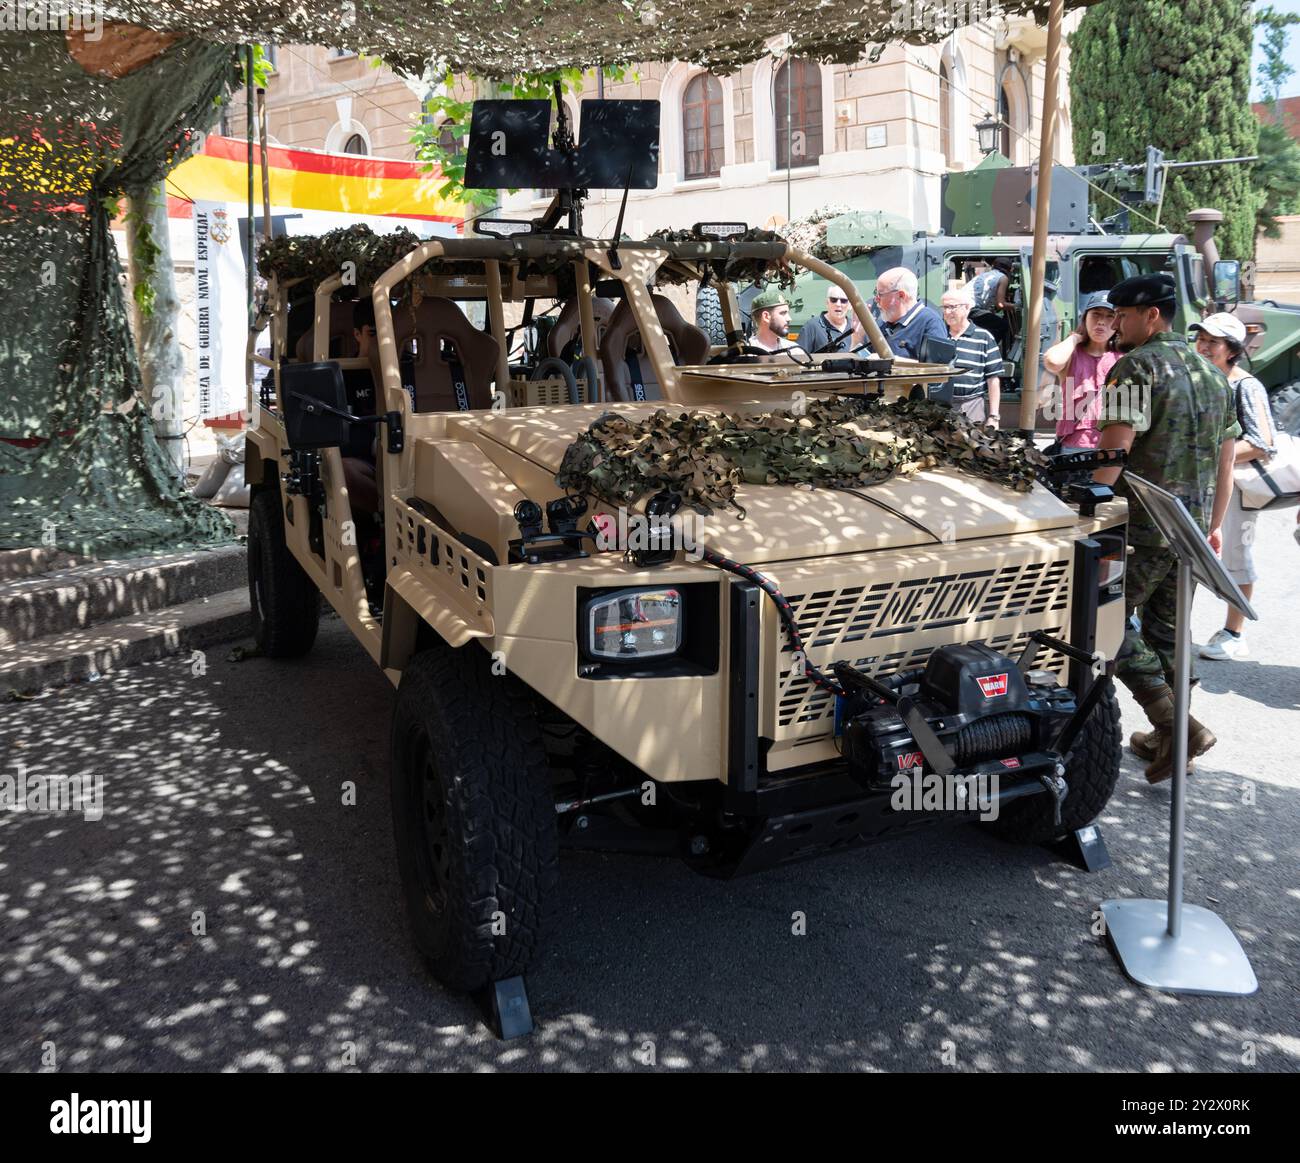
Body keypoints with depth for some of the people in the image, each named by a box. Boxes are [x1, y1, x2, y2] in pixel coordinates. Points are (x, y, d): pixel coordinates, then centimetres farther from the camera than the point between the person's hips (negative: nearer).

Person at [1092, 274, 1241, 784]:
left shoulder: (1137, 366, -11)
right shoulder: (1211, 373, 14)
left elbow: (1112, 454, -20)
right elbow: (1225, 462, 18)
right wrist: (1213, 526, 24)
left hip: (1141, 527, -8)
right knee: (1167, 631, 16)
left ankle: (1179, 727, -6)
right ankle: (1168, 741, 24)